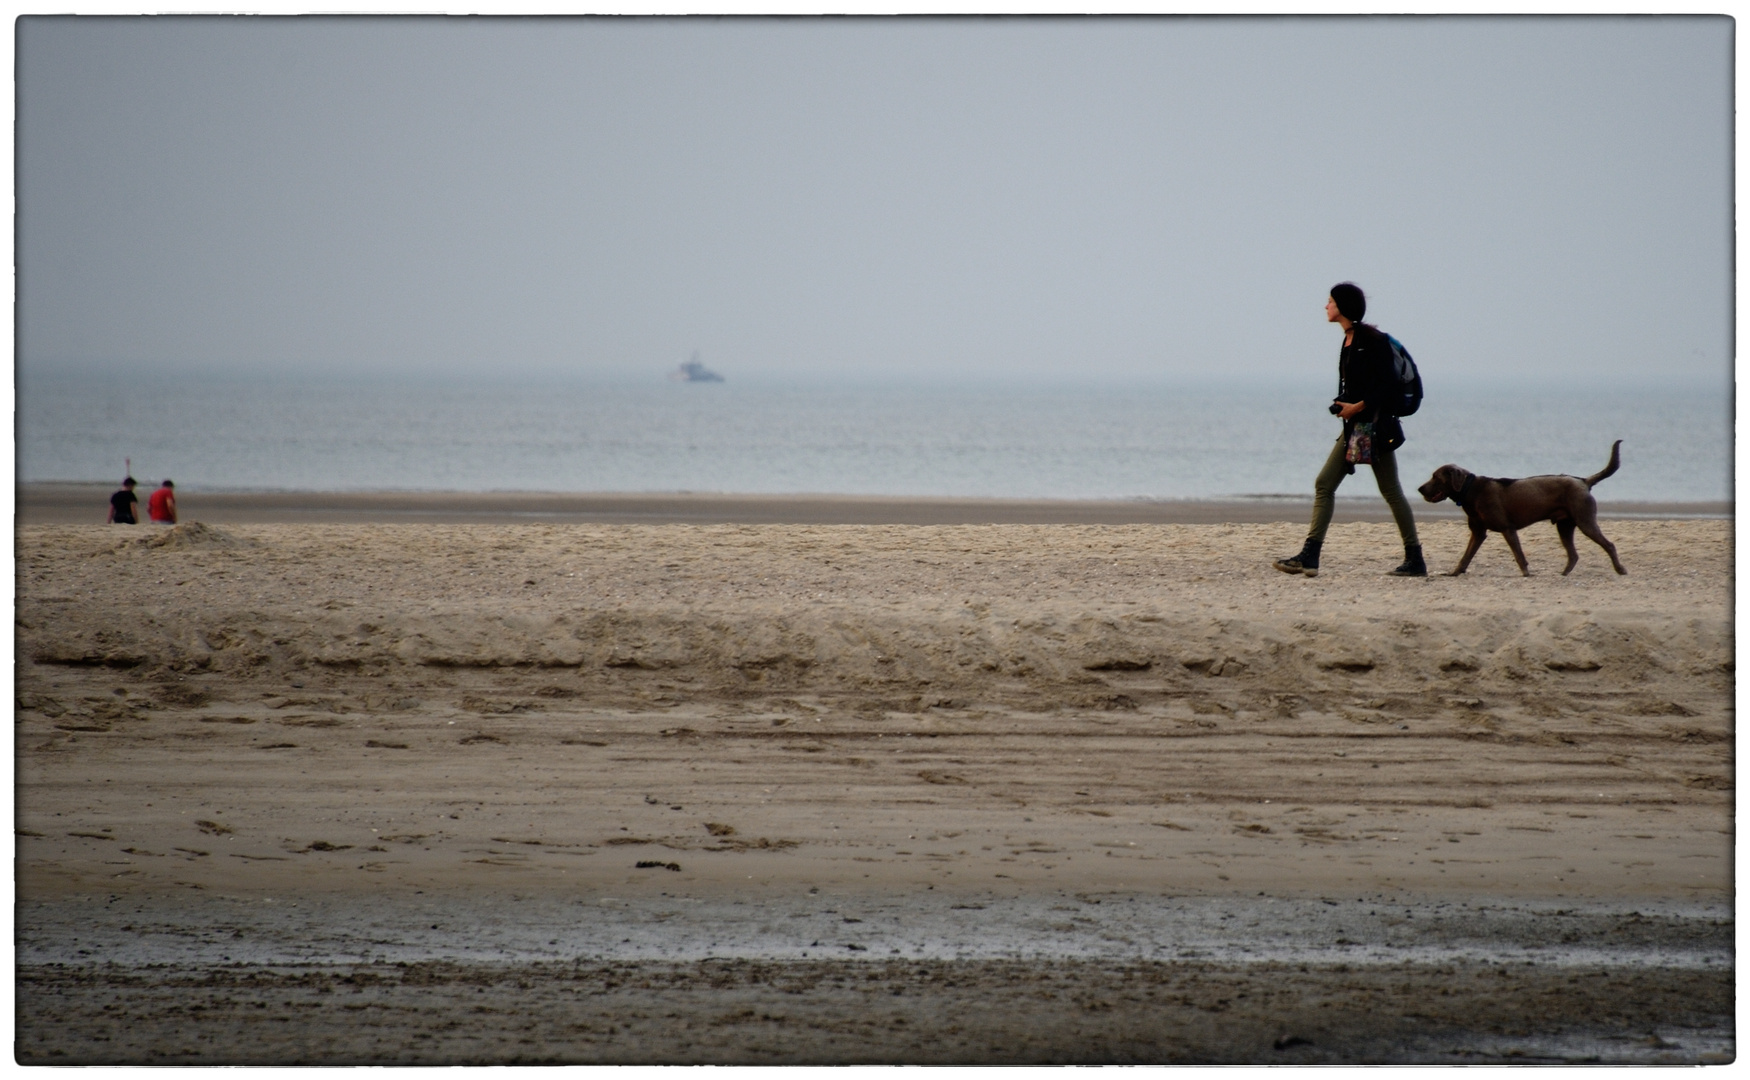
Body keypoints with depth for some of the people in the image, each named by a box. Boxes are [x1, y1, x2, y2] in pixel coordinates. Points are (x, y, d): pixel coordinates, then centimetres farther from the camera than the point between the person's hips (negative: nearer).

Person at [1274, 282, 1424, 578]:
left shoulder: (1371, 339, -13)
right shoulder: (1349, 340, 14)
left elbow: (1387, 383, -18)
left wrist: (1359, 406, -19)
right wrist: (1344, 405, 5)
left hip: (1374, 425, -10)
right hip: (1354, 425, 10)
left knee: (1390, 490, -3)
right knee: (1324, 483, 2)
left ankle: (1415, 561, 5)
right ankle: (1309, 557, -3)